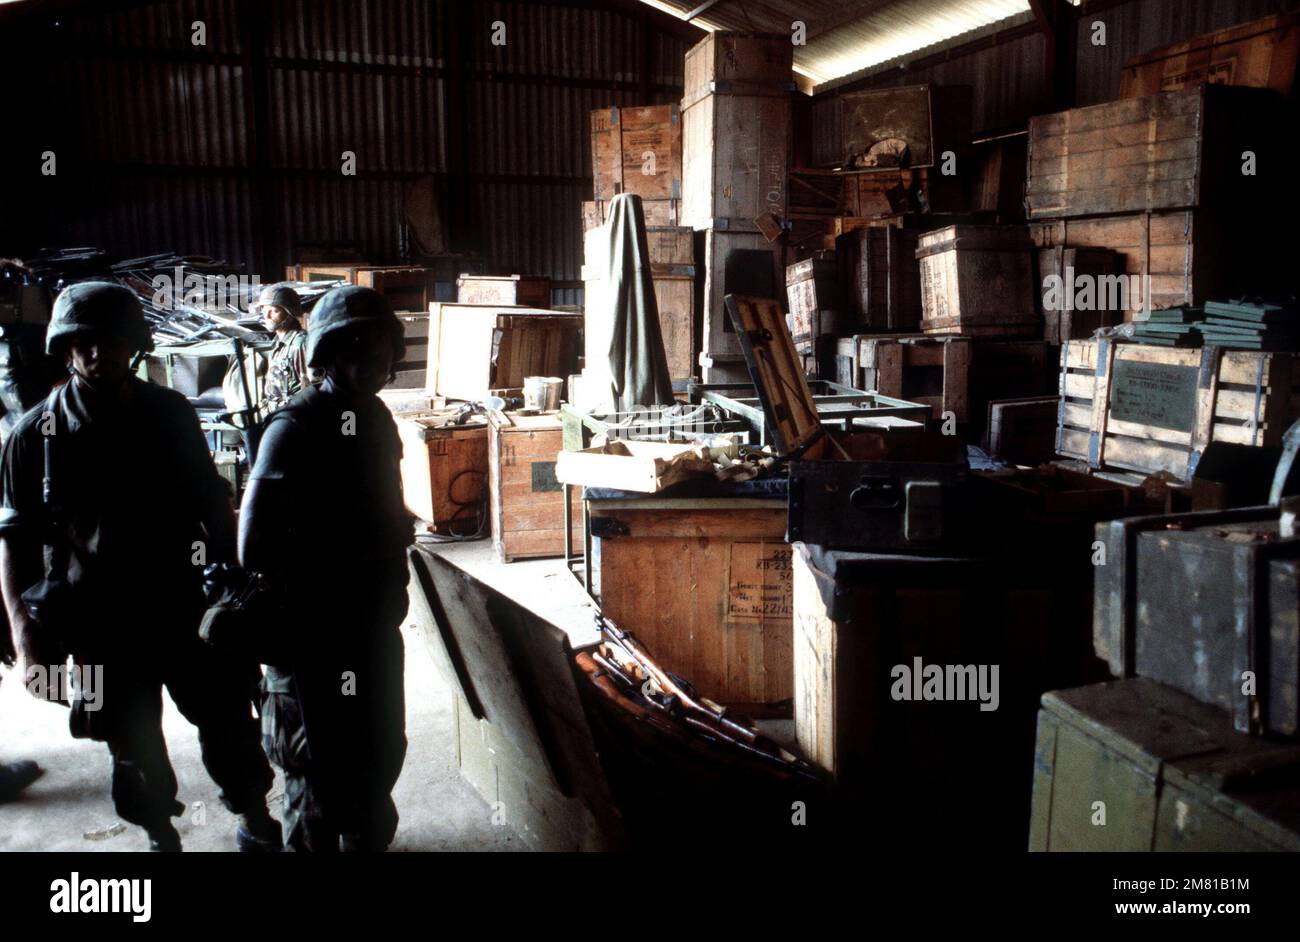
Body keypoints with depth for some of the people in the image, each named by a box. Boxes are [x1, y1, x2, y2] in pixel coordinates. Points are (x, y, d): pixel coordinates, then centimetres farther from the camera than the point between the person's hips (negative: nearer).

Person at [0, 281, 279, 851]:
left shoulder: (171, 414, -1)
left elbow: (213, 504, 7)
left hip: (187, 605, 1)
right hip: (102, 624, -1)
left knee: (229, 720, 10)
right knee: (136, 749, 13)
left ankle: (255, 819, 33)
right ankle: (162, 836, 37)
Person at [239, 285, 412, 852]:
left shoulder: (375, 416, 6)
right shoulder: (295, 430, -18)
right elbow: (254, 550, -22)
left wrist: (398, 529, -1)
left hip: (375, 629, 8)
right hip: (314, 639, -8)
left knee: (382, 753, 24)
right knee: (321, 783, 8)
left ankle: (369, 839, 46)